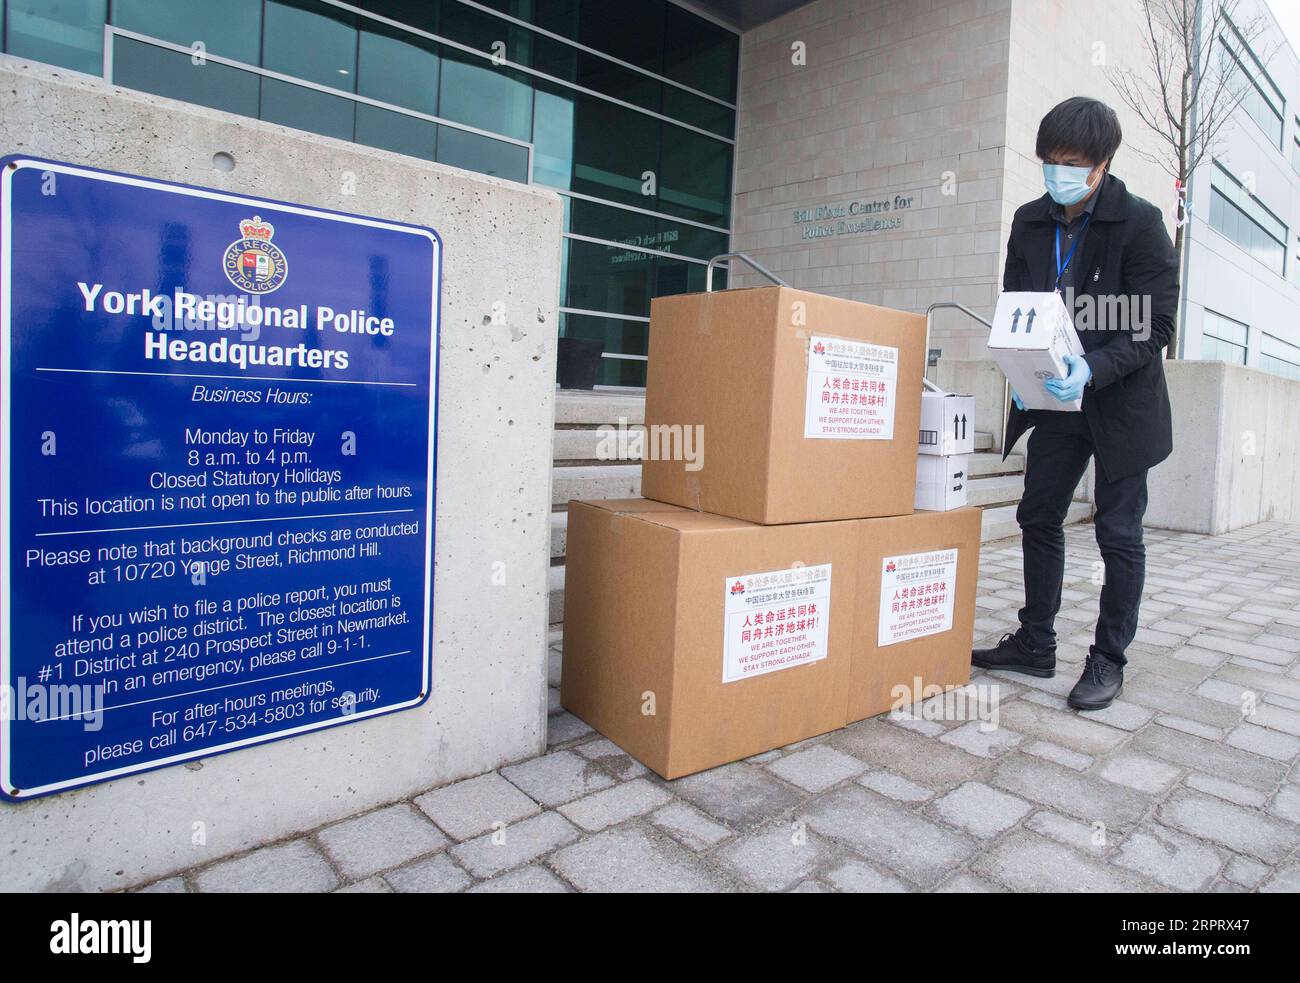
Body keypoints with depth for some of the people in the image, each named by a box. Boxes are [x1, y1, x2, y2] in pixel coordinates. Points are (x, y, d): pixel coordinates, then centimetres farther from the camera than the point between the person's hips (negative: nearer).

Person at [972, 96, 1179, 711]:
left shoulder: (1139, 222, -13)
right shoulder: (1029, 222, 2)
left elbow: (1155, 325, -15)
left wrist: (1094, 370, -31)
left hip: (1121, 401, -5)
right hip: (1056, 400, 5)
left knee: (1119, 534, 3)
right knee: (1038, 519, 9)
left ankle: (1108, 660, 17)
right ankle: (1035, 644, 23)